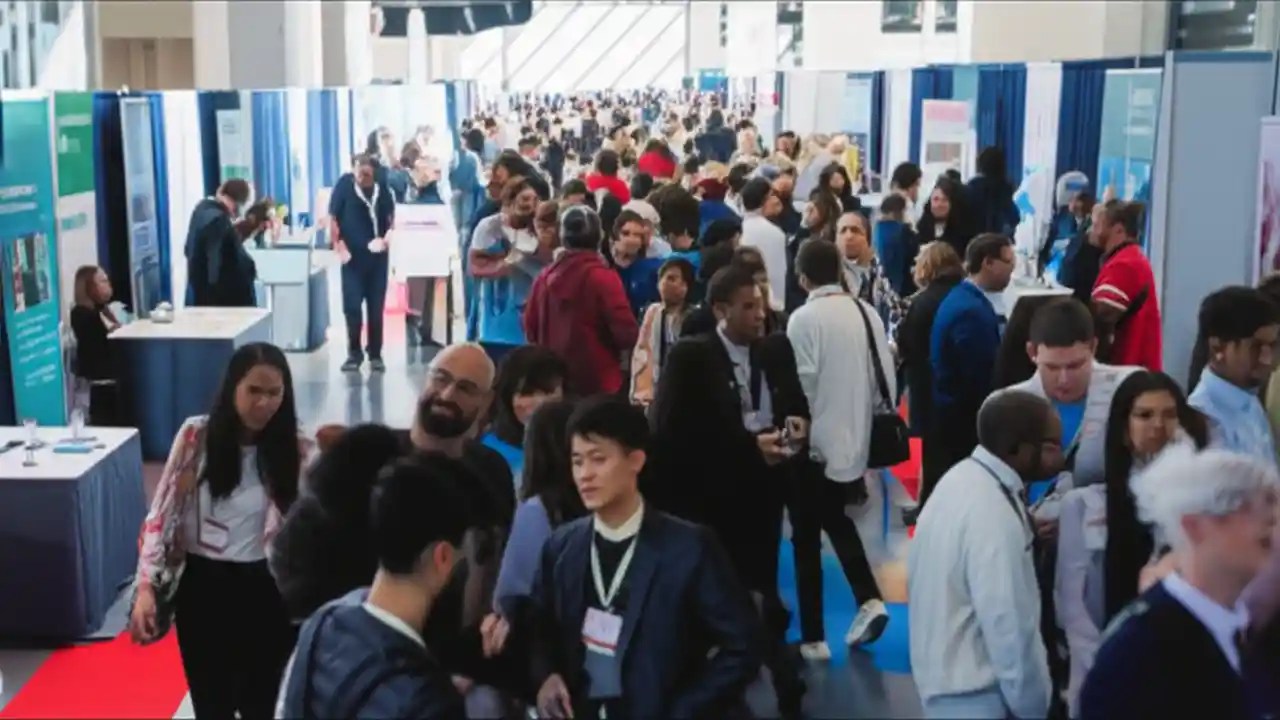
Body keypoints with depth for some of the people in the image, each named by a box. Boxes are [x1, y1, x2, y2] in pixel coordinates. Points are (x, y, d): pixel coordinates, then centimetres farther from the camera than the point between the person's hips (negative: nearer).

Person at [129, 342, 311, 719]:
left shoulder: (294, 449, -6)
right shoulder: (196, 436, -6)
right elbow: (162, 513, -5)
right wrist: (147, 586, -12)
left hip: (265, 591, 0)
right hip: (202, 587, 1)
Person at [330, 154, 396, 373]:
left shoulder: (382, 189, 1)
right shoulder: (345, 185, -7)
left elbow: (391, 218, 11)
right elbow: (333, 219, -5)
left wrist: (387, 238, -6)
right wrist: (339, 247, -13)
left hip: (378, 256, 2)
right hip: (353, 257, -2)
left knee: (376, 308, 6)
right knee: (352, 307, -1)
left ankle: (375, 354, 15)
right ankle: (354, 353, 11)